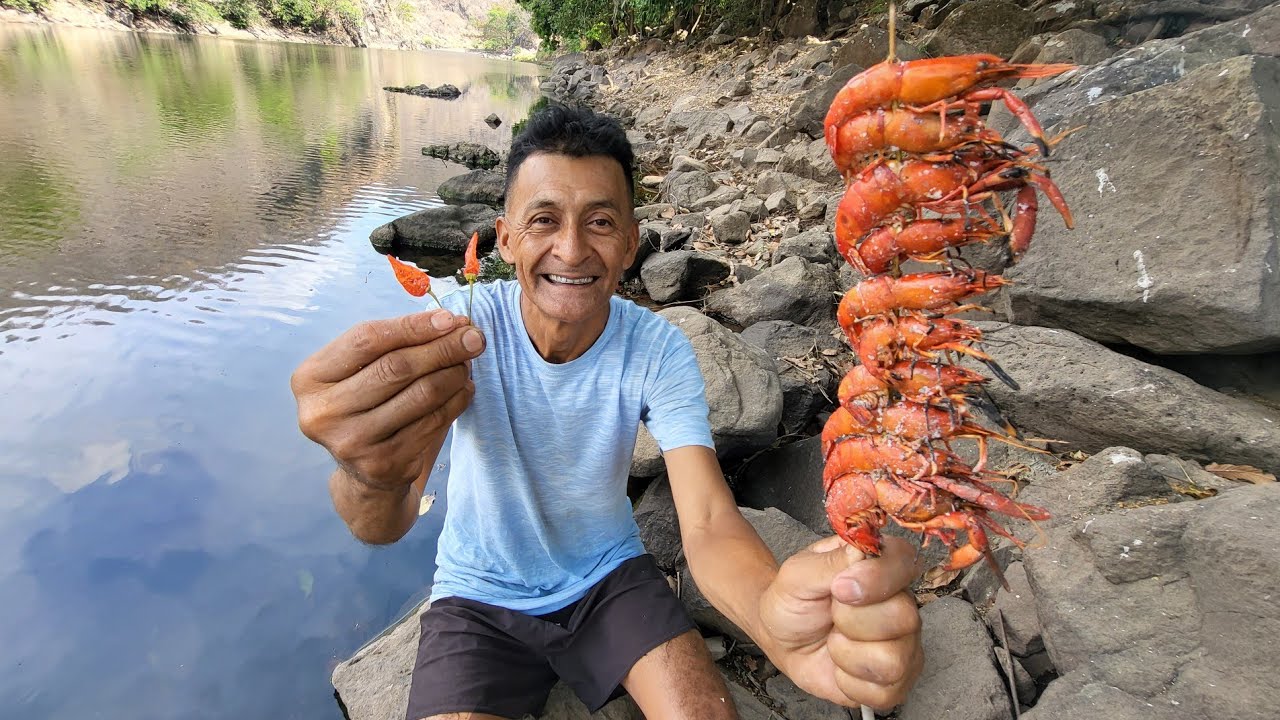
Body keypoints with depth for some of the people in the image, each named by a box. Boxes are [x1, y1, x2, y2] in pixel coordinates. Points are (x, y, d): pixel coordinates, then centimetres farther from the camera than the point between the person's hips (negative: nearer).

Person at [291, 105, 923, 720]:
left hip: (609, 576, 1)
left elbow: (707, 522, -28)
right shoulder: (462, 328, -21)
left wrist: (775, 613, -51)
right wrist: (377, 475, -57)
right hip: (482, 597, 0)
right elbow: (384, 527, -32)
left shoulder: (658, 350, -18)